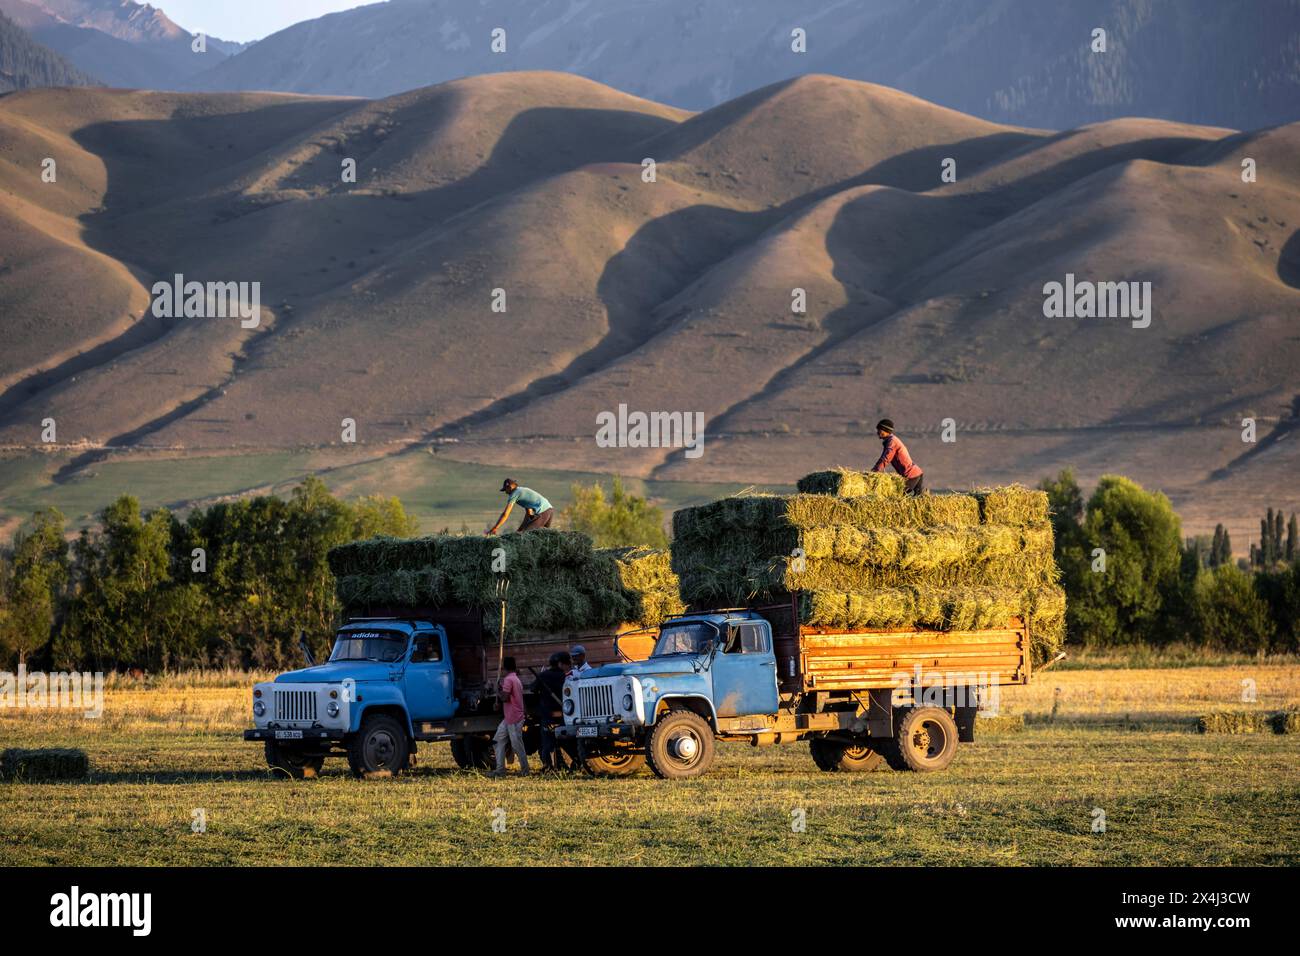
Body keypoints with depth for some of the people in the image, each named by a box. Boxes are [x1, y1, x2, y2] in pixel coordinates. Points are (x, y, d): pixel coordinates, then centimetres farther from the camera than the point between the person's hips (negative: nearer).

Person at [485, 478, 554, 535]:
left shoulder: (514, 494, 1)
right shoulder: (524, 491, 28)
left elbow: (505, 515, -3)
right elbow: (528, 513, 33)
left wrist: (493, 529, 0)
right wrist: (520, 529, 34)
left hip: (542, 513, -9)